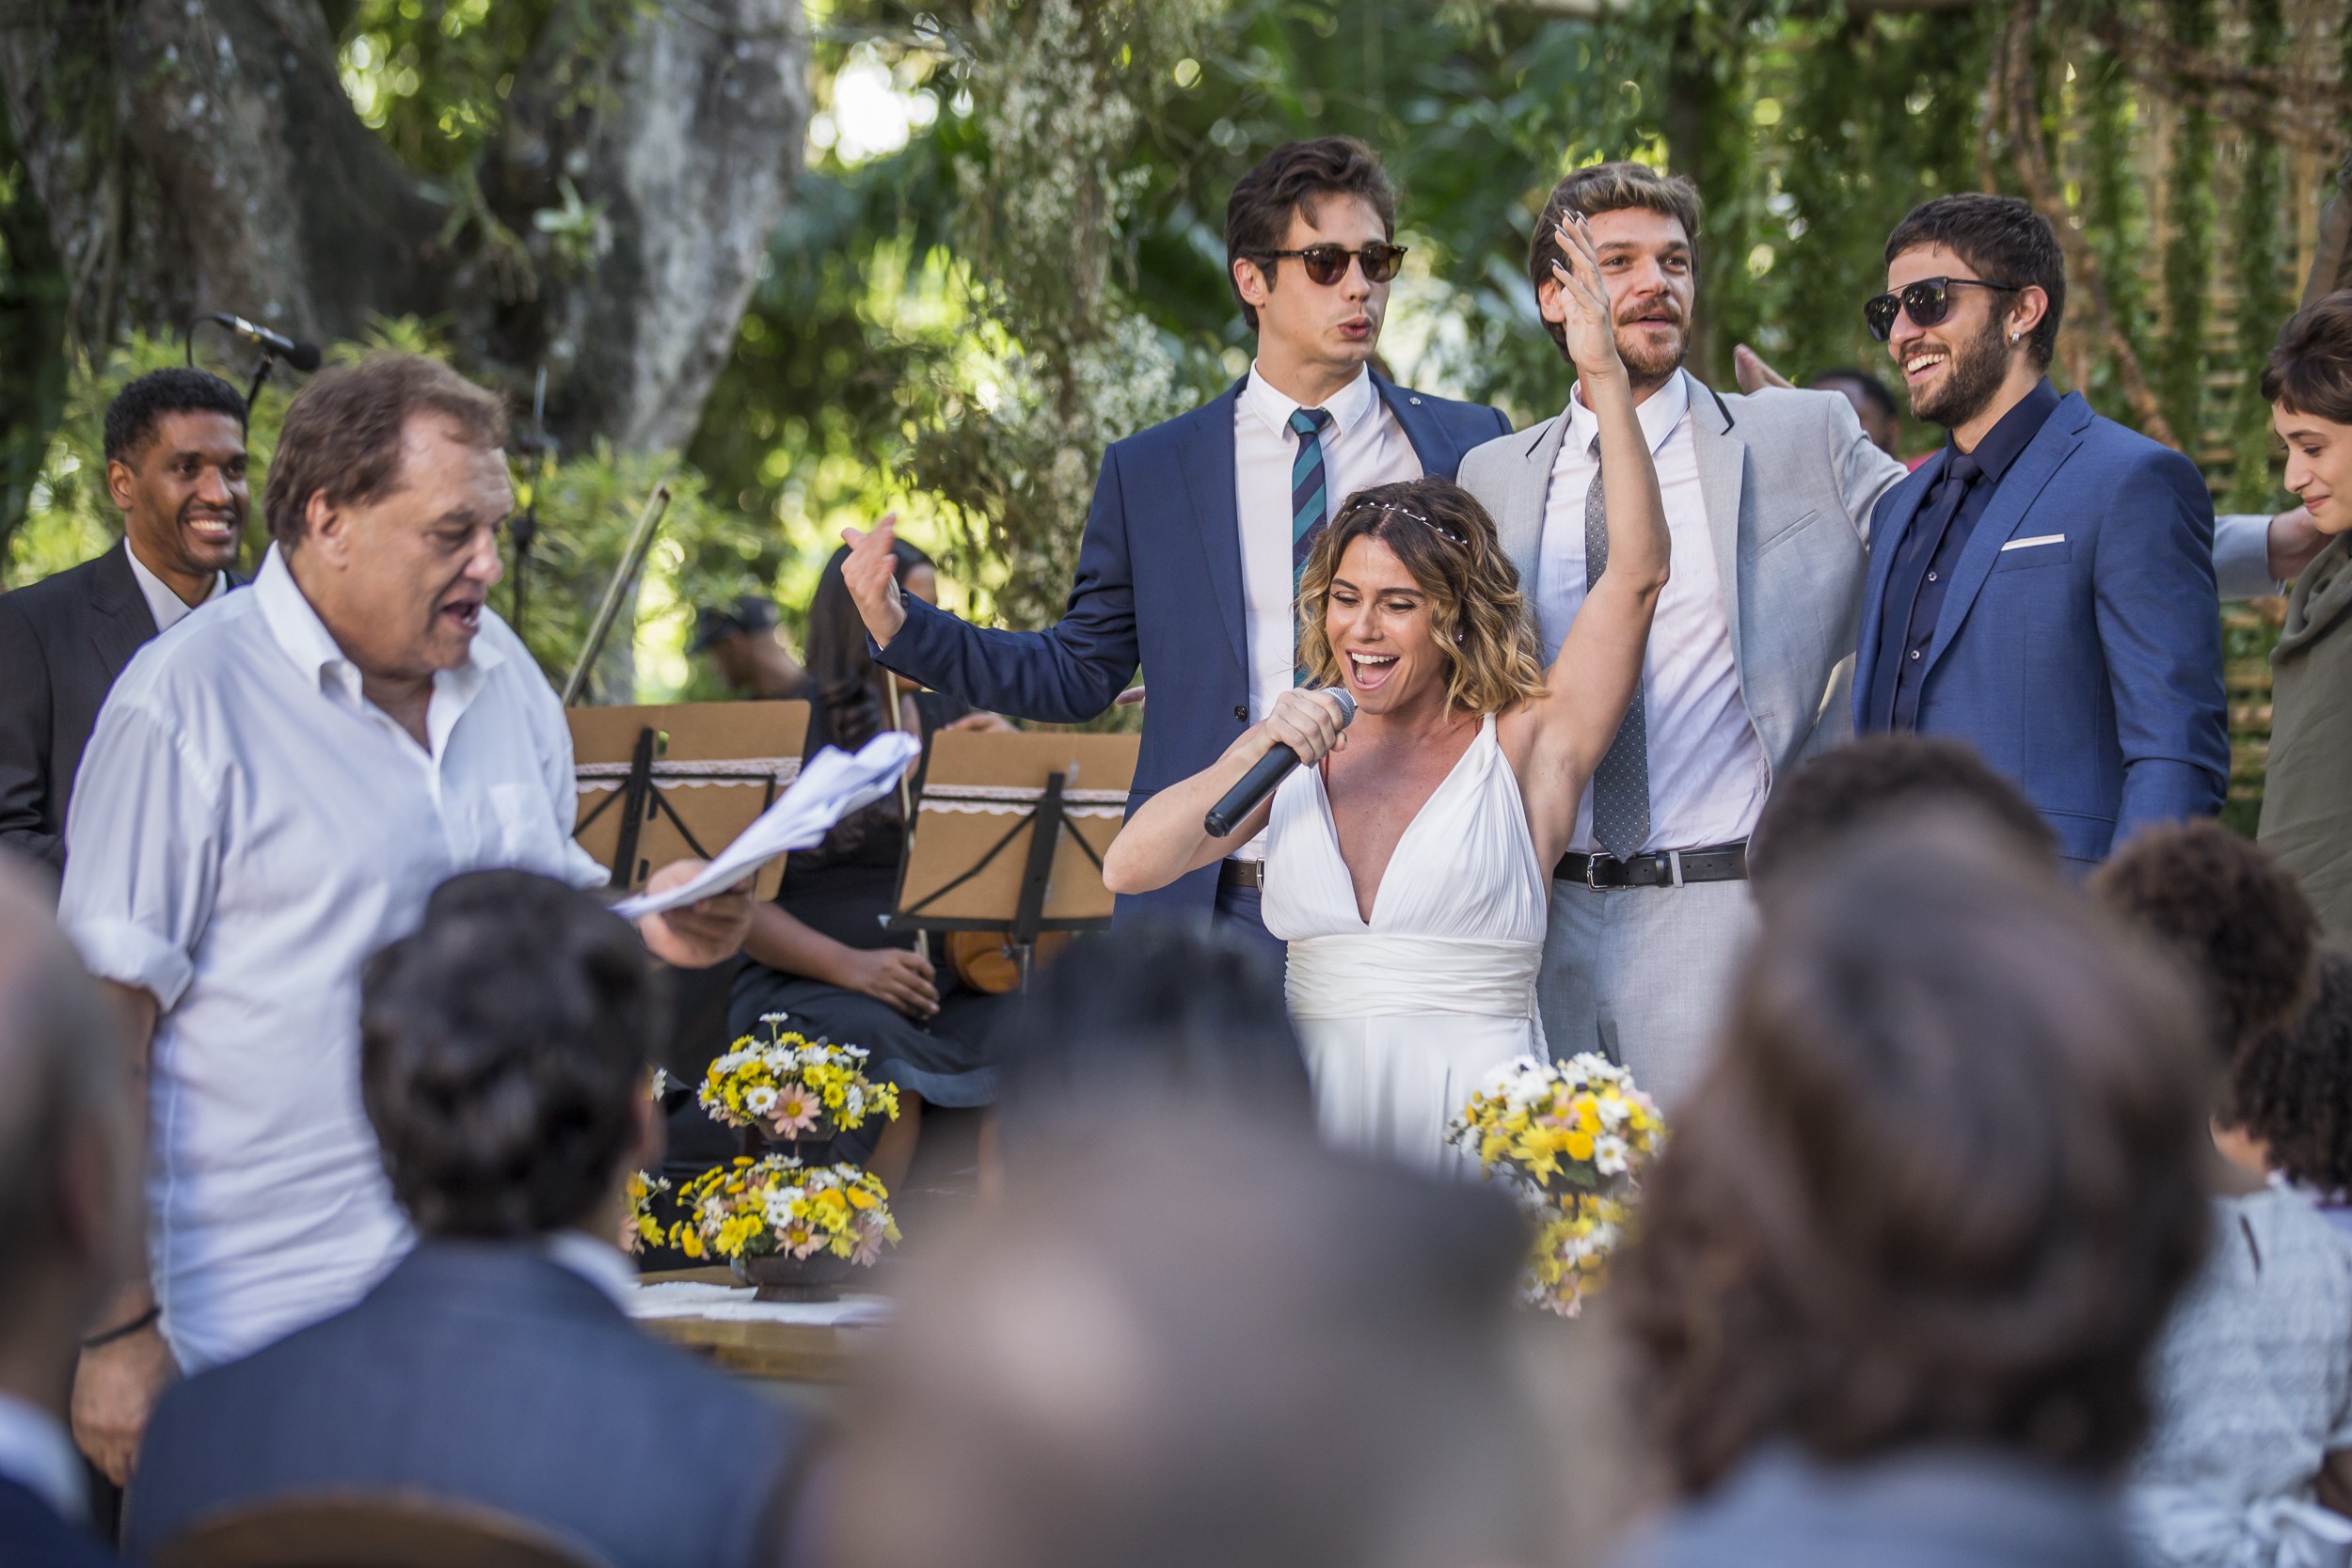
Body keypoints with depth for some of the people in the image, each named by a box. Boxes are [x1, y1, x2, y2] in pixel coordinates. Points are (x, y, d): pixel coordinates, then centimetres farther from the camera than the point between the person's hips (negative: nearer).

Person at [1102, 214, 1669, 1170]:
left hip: (1469, 1121, -3)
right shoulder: (1297, 759, 14)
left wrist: (1605, 376, -12)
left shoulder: (1526, 748, 4)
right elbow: (1128, 868, 8)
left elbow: (1636, 572, -6)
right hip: (1311, 1115, 3)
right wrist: (1248, 757, -6)